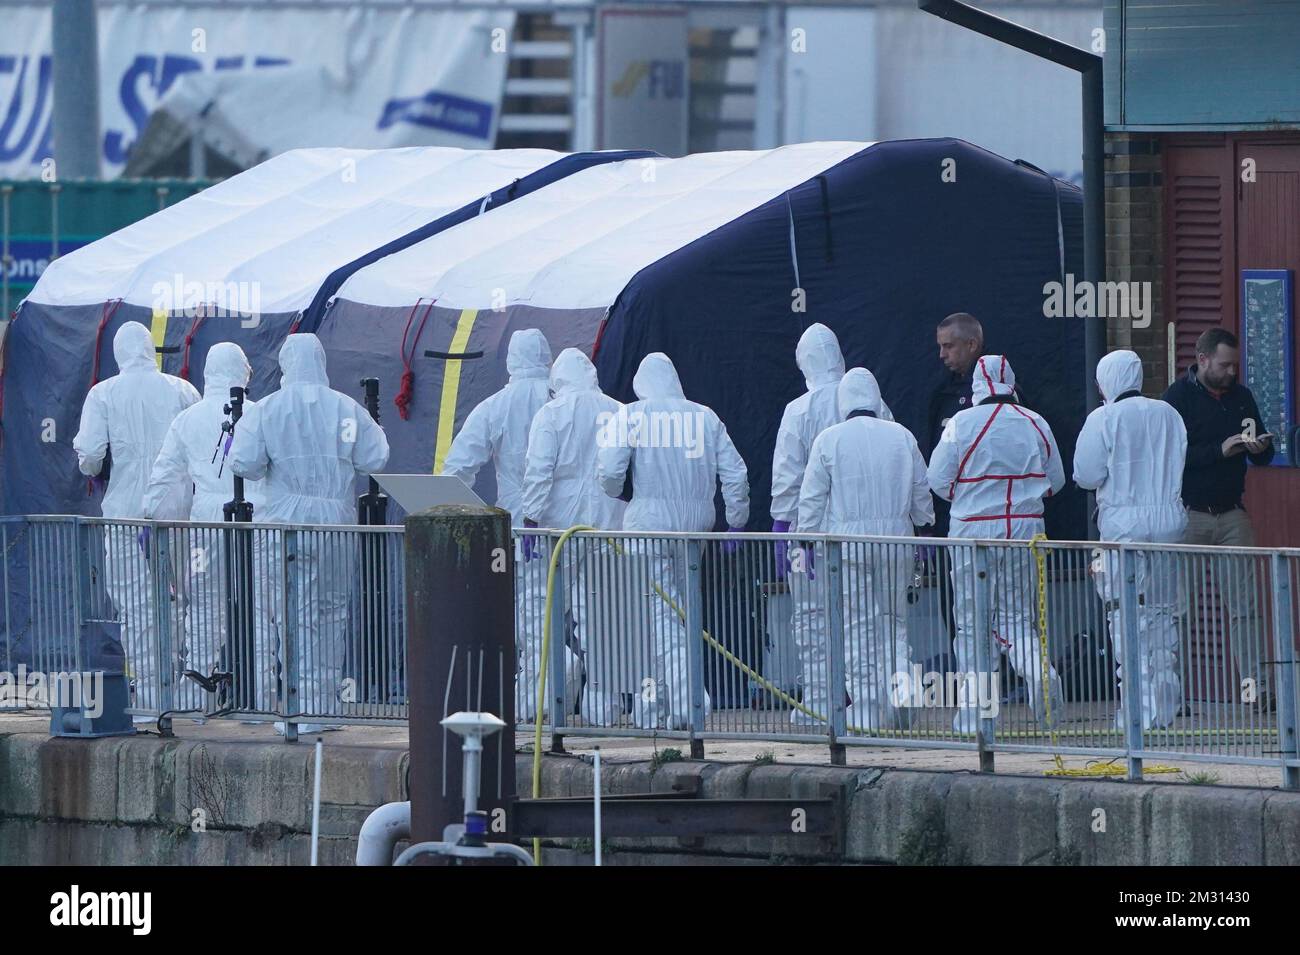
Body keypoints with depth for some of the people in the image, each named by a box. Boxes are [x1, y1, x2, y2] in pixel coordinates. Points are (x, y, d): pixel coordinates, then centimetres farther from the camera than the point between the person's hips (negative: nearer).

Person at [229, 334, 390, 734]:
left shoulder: (266, 410, -5)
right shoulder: (347, 409, -1)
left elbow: (244, 463, -9)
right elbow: (374, 460, 0)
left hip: (286, 522, -2)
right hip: (338, 521, 2)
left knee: (296, 614, -1)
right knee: (333, 611, 13)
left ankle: (303, 707, -8)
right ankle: (327, 700, 17)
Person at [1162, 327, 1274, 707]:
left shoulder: (1240, 396, 11)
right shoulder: (1178, 397, -5)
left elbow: (1264, 456, 18)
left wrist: (1260, 448, -6)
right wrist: (1219, 450, -21)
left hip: (1231, 514, 4)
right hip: (1189, 514, -4)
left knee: (1245, 604, -2)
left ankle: (1258, 686, -6)